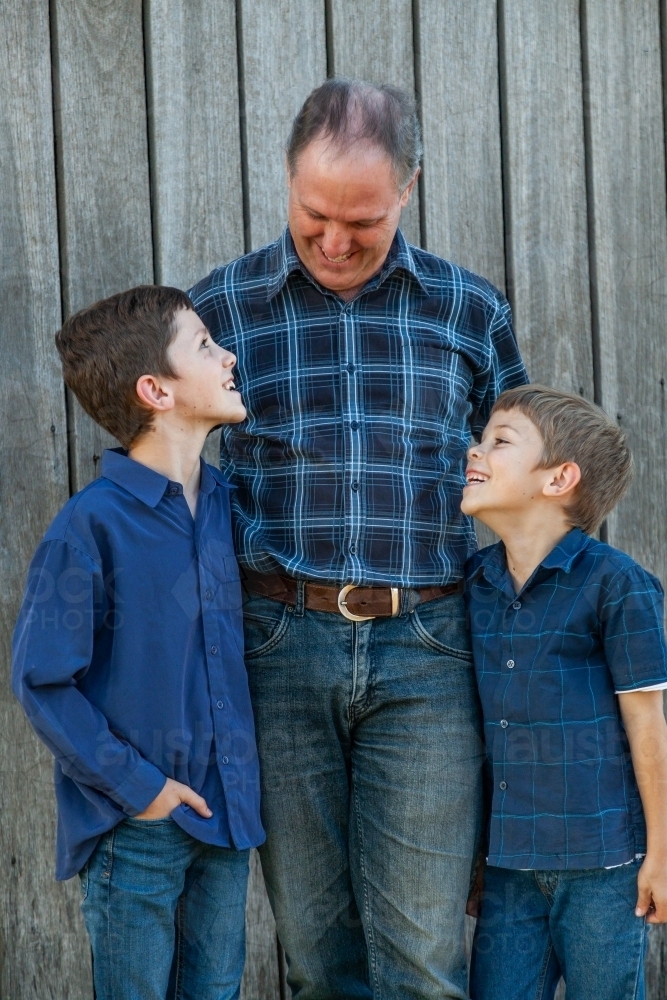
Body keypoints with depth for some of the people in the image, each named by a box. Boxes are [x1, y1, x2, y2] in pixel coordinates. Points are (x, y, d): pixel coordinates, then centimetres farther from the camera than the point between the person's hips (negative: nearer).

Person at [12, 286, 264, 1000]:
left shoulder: (224, 503, 3)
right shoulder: (92, 525, -16)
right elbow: (42, 681, -13)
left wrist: (244, 770, 8)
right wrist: (134, 785, -13)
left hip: (226, 809, 6)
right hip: (136, 830, -6)